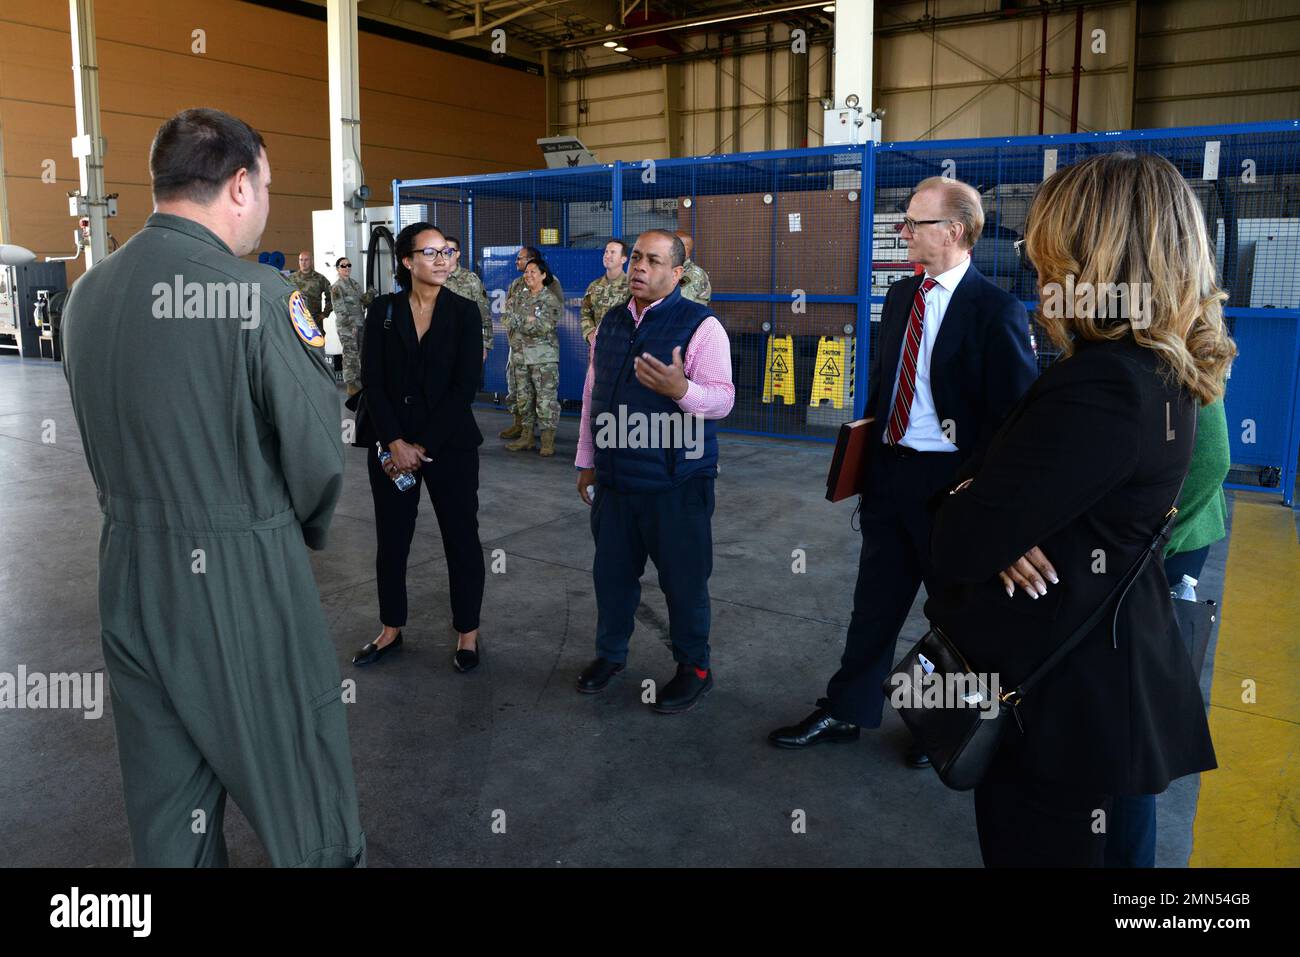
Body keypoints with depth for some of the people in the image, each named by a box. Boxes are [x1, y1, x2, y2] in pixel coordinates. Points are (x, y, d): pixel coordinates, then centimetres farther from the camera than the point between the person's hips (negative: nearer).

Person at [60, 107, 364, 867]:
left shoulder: (87, 293, 3)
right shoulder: (256, 293, -18)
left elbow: (101, 440, 10)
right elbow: (317, 450, -12)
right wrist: (306, 529, 6)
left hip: (129, 574, 7)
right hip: (241, 579, -7)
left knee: (166, 812, 20)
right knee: (306, 810, 11)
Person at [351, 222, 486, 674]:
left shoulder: (464, 312, -1)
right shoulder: (383, 310, 3)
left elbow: (465, 386, -7)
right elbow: (372, 382, -1)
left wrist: (422, 446, -11)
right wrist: (395, 443, -12)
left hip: (450, 445, -1)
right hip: (392, 446, 2)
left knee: (461, 539, 5)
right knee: (391, 540, 10)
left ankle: (468, 634, 20)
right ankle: (391, 630, 28)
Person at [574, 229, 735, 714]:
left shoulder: (700, 326, -9)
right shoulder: (611, 322, 10)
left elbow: (722, 398, -15)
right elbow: (593, 395, 15)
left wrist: (680, 389, -35)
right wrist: (586, 461, 15)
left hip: (676, 482, -5)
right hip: (614, 477, 6)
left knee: (683, 578, 7)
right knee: (611, 572, 17)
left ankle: (693, 668, 26)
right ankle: (610, 653, 38)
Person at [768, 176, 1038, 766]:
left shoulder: (996, 312, -14)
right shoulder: (900, 296, 8)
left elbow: (1013, 416, -15)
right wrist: (871, 451, 12)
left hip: (951, 482, -6)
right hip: (889, 473, 6)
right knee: (874, 603, 15)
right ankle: (845, 713, 28)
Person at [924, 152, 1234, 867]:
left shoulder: (1100, 387, -29)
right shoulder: (1159, 371, 3)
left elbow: (959, 547, -27)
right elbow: (1013, 460, 8)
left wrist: (965, 499, -5)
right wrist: (979, 495, -14)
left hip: (1056, 695, -9)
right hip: (1111, 671, 9)